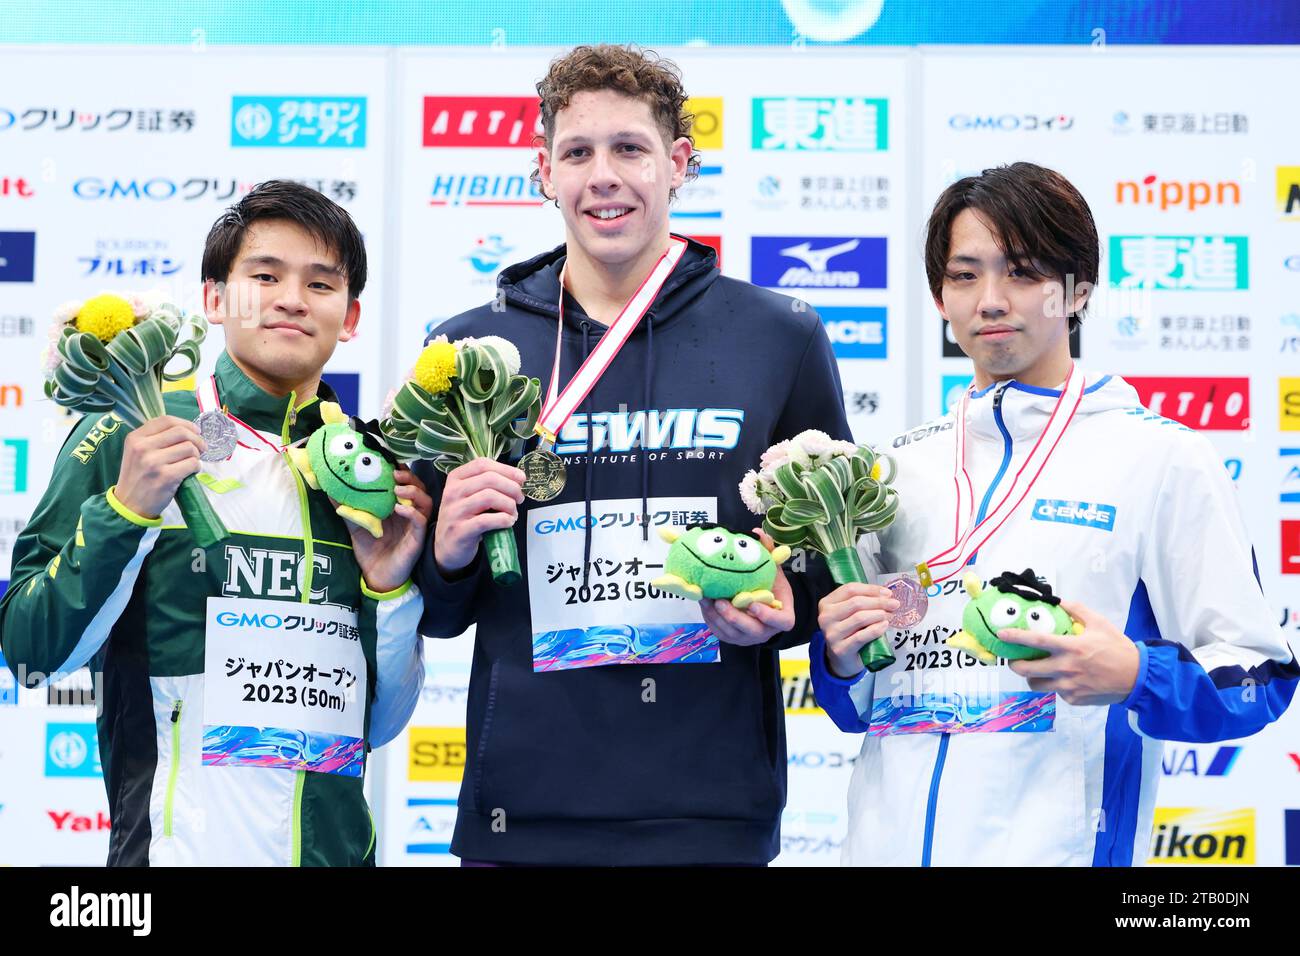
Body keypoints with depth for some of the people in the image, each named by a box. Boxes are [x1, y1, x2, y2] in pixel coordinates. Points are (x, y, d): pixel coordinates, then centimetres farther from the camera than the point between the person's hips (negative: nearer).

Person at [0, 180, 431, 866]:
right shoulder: (126, 441, -5)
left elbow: (379, 724, 10)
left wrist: (390, 587, -5)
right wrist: (123, 511, -20)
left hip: (339, 846, 4)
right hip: (175, 846, -4)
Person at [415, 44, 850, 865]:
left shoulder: (782, 338, 3)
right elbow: (433, 614, 12)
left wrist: (787, 605, -8)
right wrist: (449, 557, -9)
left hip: (714, 814, -1)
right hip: (521, 812, 1)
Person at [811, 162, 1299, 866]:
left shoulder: (1162, 457, -3)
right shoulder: (905, 463, 10)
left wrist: (1135, 677, -21)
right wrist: (840, 657, -3)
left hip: (1057, 844, -4)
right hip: (892, 840, 4)